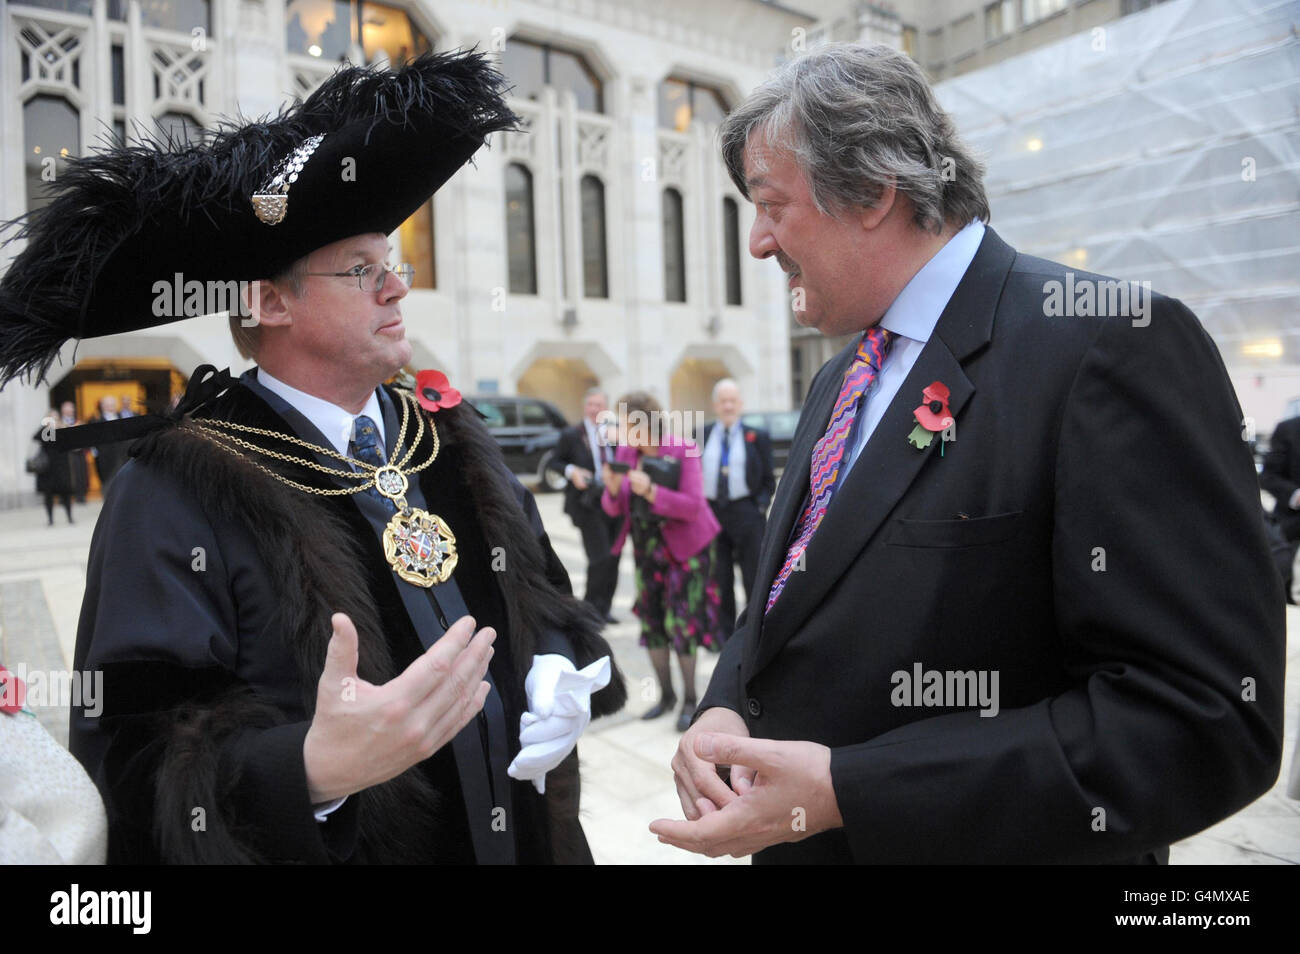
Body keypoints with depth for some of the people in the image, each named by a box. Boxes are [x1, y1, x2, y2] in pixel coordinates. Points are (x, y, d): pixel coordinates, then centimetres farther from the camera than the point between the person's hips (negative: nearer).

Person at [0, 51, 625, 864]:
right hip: (327, 839, -5)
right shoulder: (174, 498, -18)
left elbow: (548, 603, 9)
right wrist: (312, 771, -37)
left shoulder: (453, 438, 0)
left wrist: (563, 682, -10)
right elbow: (130, 759, -21)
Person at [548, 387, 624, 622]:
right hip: (587, 504, -4)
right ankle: (591, 607, 7)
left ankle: (603, 609, 22)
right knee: (601, 557, -12)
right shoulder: (571, 435, -1)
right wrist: (571, 471, -13)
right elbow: (555, 462, 7)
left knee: (614, 558, 7)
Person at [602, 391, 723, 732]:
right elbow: (613, 509, -1)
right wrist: (612, 488, -23)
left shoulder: (683, 451, -16)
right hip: (646, 547, 5)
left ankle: (690, 700, 9)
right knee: (651, 620, 7)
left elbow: (693, 507, -23)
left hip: (686, 546, -5)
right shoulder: (626, 452, -2)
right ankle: (666, 695, 22)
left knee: (681, 623, -6)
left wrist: (650, 491, -34)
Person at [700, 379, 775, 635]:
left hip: (746, 515, -1)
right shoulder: (701, 436, 9)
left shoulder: (757, 437, 6)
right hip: (710, 513, 2)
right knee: (718, 580, 5)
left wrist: (760, 506, -7)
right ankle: (724, 632, 16)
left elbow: (768, 480, 6)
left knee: (754, 576, 2)